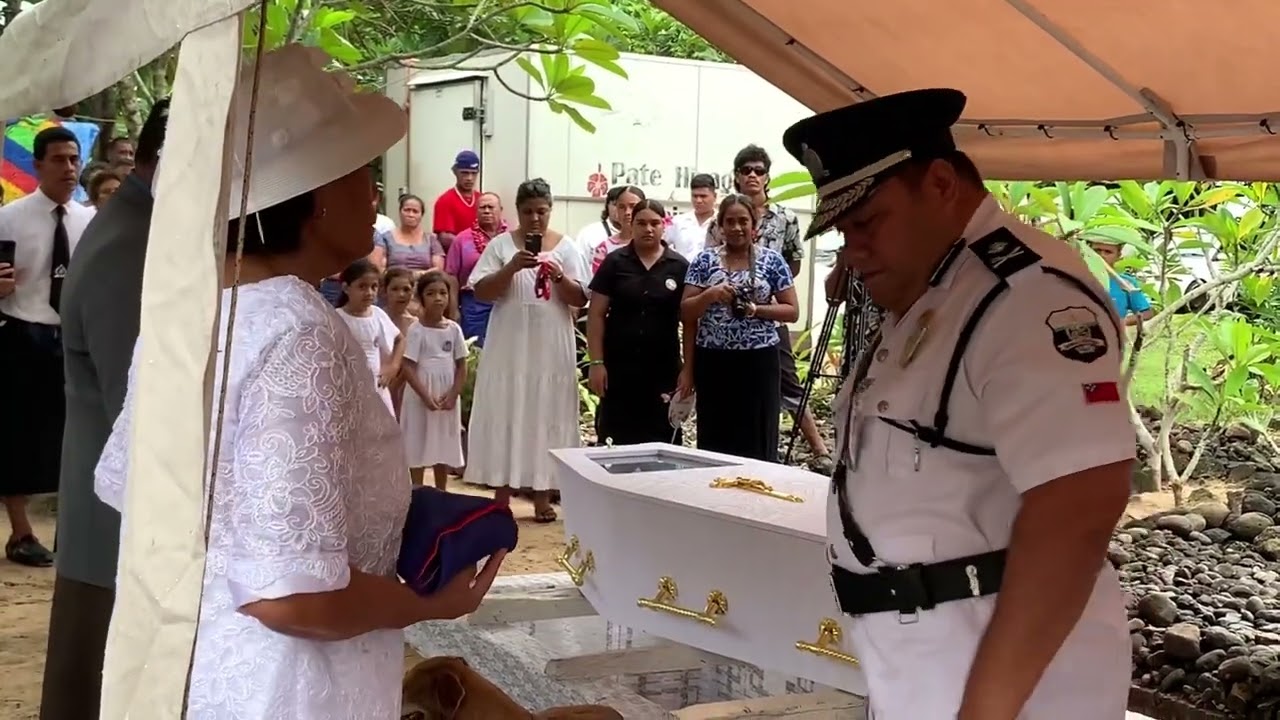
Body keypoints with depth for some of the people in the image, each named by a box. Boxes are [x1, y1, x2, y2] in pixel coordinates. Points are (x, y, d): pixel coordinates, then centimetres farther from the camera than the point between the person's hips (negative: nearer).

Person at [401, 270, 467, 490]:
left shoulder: (454, 329, 3)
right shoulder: (417, 330, -9)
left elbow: (462, 366, 5)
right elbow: (408, 367, -12)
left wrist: (453, 394, -7)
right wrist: (426, 396, -18)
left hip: (447, 397, 4)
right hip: (421, 397, -4)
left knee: (445, 448, 11)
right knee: (418, 447, 0)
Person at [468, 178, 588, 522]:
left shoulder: (566, 247, 3)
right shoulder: (501, 244, 2)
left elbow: (581, 299, 0)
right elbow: (480, 292, -6)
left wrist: (559, 277, -18)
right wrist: (512, 267, -19)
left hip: (551, 349, 0)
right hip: (509, 347, 0)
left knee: (546, 416, 3)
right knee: (505, 416, 2)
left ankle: (542, 495, 12)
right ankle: (502, 496, 11)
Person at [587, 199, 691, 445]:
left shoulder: (680, 267, 2)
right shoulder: (614, 263, 2)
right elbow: (596, 315, 1)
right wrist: (597, 362, -6)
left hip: (663, 369, 0)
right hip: (618, 366, 0)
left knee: (662, 443, 3)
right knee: (615, 441, 4)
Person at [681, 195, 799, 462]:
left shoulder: (772, 261, 3)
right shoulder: (705, 260, 5)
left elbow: (792, 311, 2)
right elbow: (686, 313, 3)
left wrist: (754, 309, -13)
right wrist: (710, 295, -16)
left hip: (759, 361, -1)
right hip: (713, 362, 1)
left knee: (758, 442, 0)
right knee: (714, 441, 4)